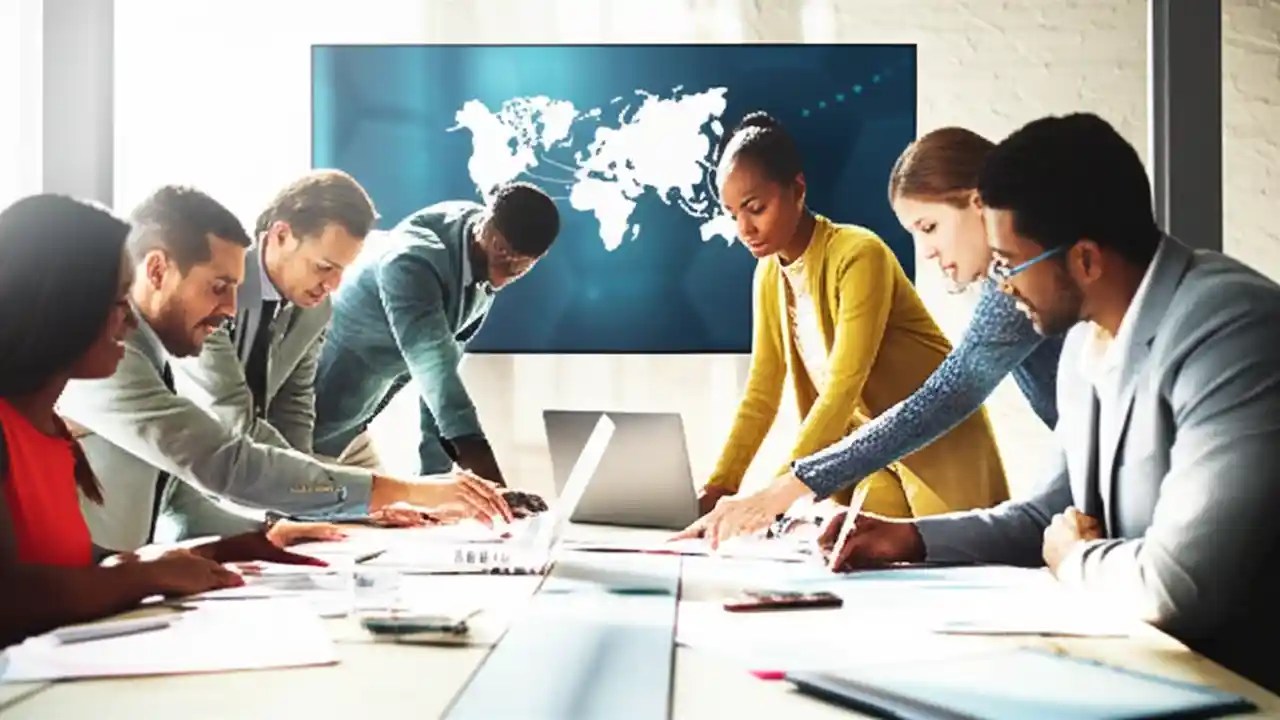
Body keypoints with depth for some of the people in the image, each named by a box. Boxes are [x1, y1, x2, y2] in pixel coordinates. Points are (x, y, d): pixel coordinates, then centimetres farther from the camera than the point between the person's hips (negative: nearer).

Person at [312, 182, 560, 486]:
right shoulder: (412, 260, -30)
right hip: (312, 412, -8)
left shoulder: (486, 275, -5)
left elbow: (441, 367, 2)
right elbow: (433, 365, -42)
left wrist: (434, 475, -1)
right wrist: (487, 474, -52)